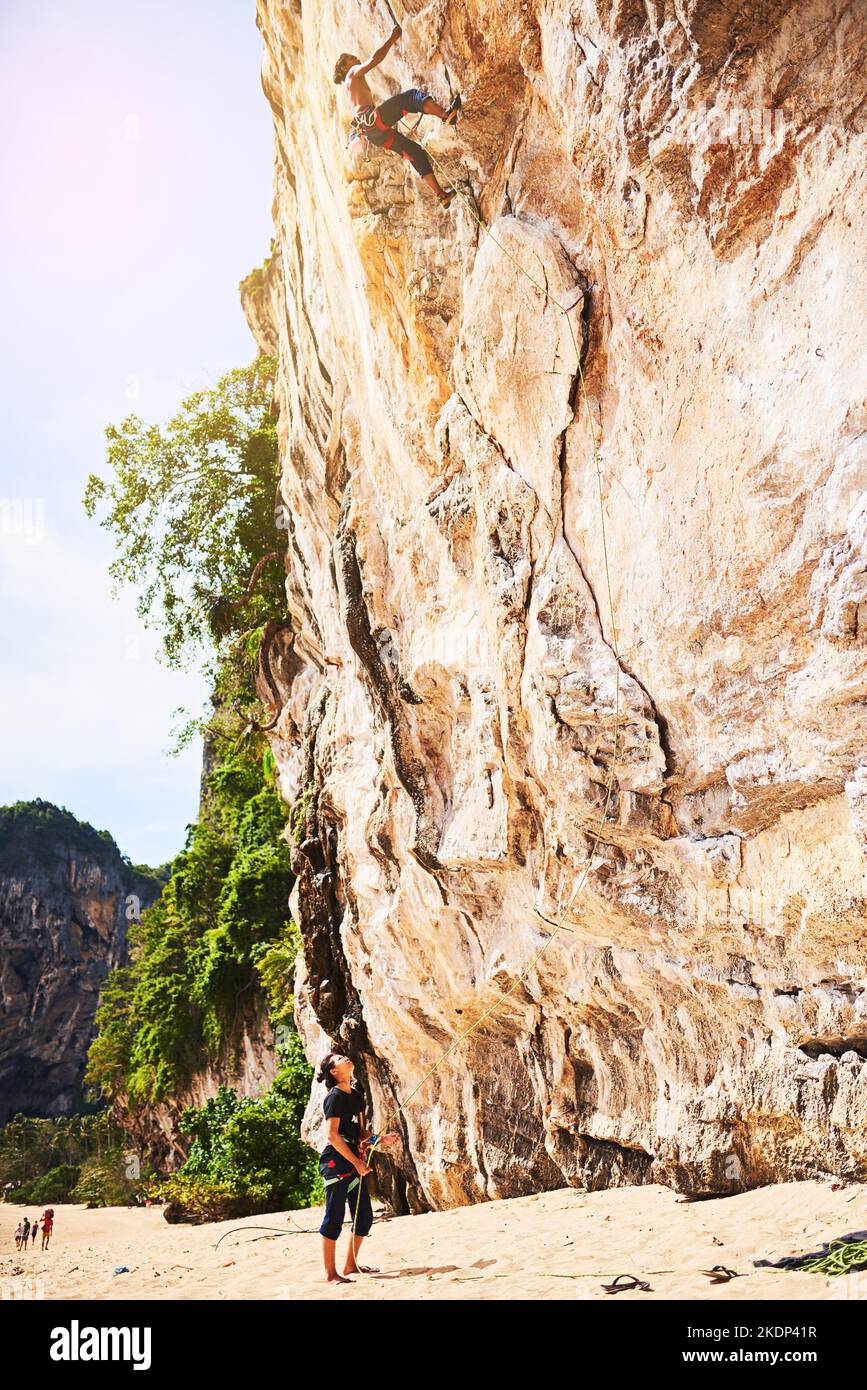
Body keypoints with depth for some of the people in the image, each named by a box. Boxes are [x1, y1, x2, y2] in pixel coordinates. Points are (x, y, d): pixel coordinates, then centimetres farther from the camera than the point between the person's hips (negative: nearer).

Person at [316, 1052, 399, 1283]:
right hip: (336, 1160, -9)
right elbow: (332, 1135, -17)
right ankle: (331, 1273, 5)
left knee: (364, 1216, 11)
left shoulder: (356, 1096, 14)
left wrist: (380, 1140, 2)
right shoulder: (335, 1097, -12)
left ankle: (351, 1265, 26)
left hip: (354, 1162, 9)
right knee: (334, 1216, -3)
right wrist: (356, 1162, -16)